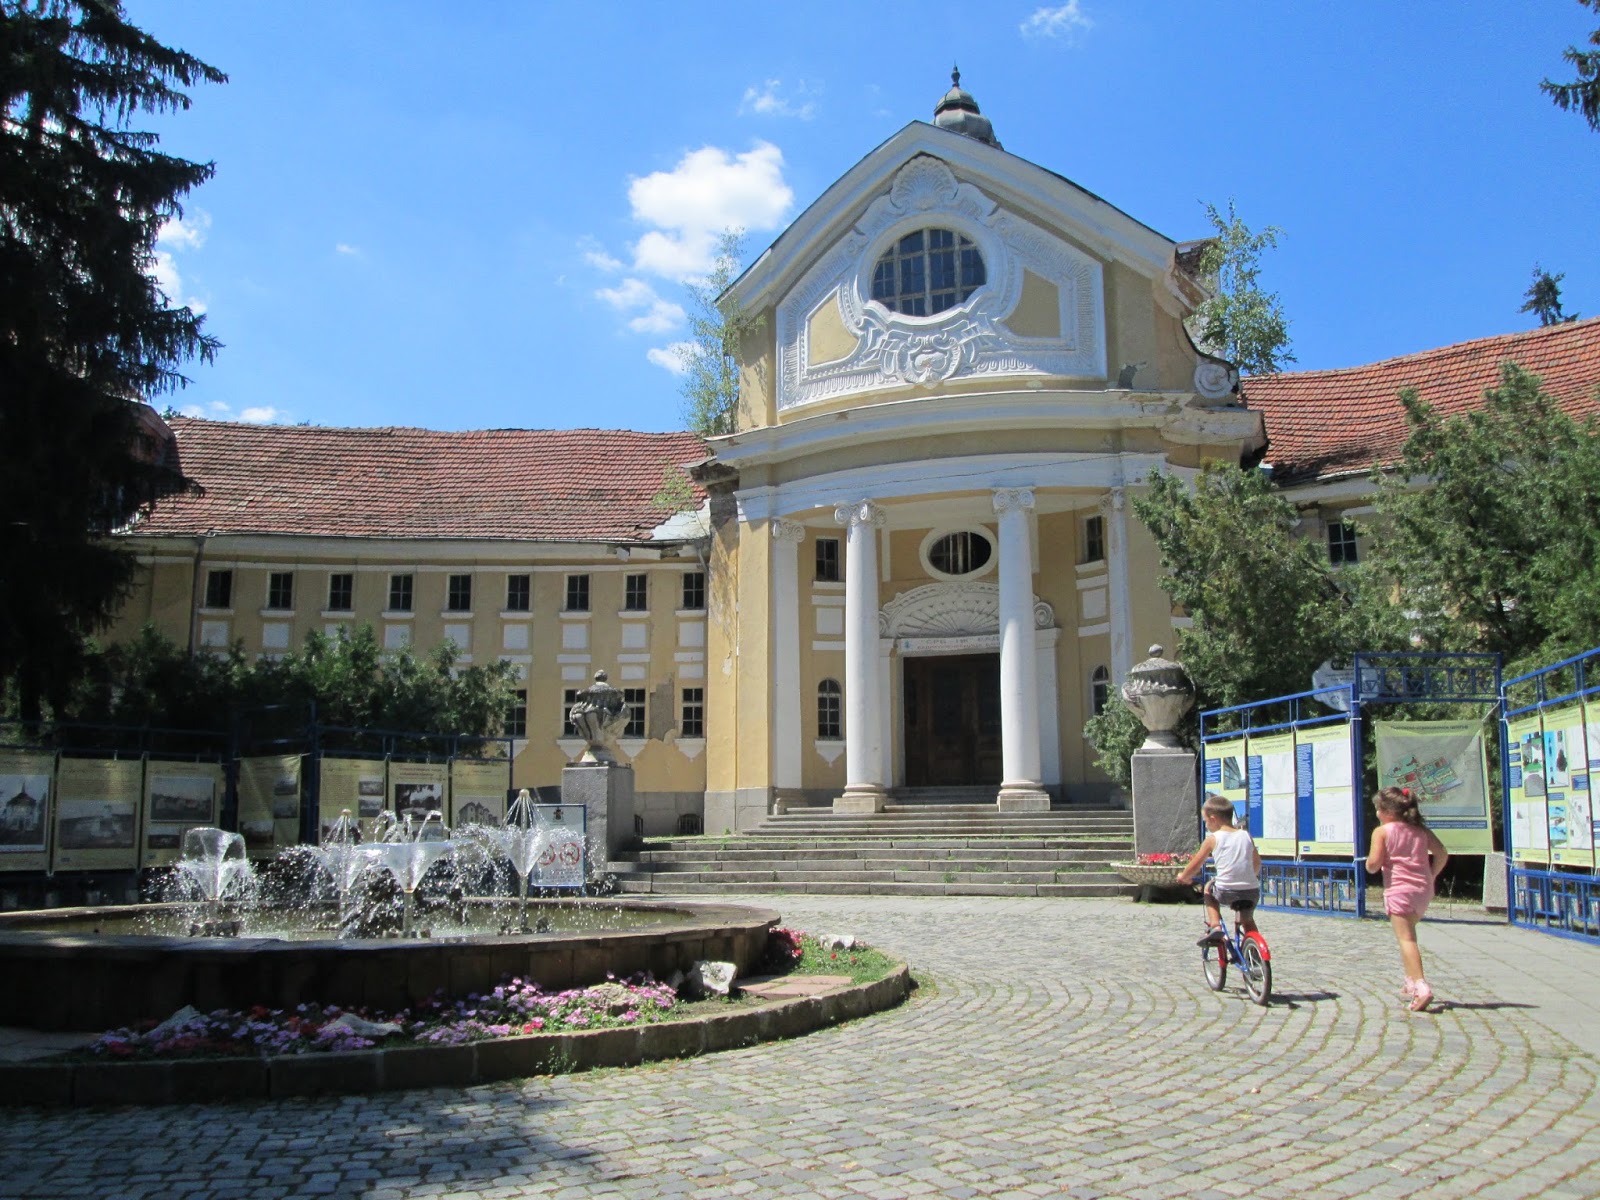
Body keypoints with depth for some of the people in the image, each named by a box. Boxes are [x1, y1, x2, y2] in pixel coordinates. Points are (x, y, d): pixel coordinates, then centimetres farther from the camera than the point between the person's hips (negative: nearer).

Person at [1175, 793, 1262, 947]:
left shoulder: (1212, 839, 0)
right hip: (1251, 890, 4)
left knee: (1209, 890, 28)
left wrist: (1183, 876, 24)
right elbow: (1257, 862, 21)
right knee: (1248, 921, 28)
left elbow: (1195, 866, 5)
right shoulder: (1246, 836, 11)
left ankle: (1214, 926, 11)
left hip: (1226, 890, -4)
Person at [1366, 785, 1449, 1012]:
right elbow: (1441, 854, 7)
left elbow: (1374, 864, -11)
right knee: (1409, 934, 25)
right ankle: (1412, 983, 29)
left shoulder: (1382, 831, -3)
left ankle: (1421, 987, -30)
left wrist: (1368, 863, 10)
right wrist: (1430, 877, 16)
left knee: (1406, 939, -13)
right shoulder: (1421, 830, 13)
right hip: (1423, 890, 7)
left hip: (1399, 890, -7)